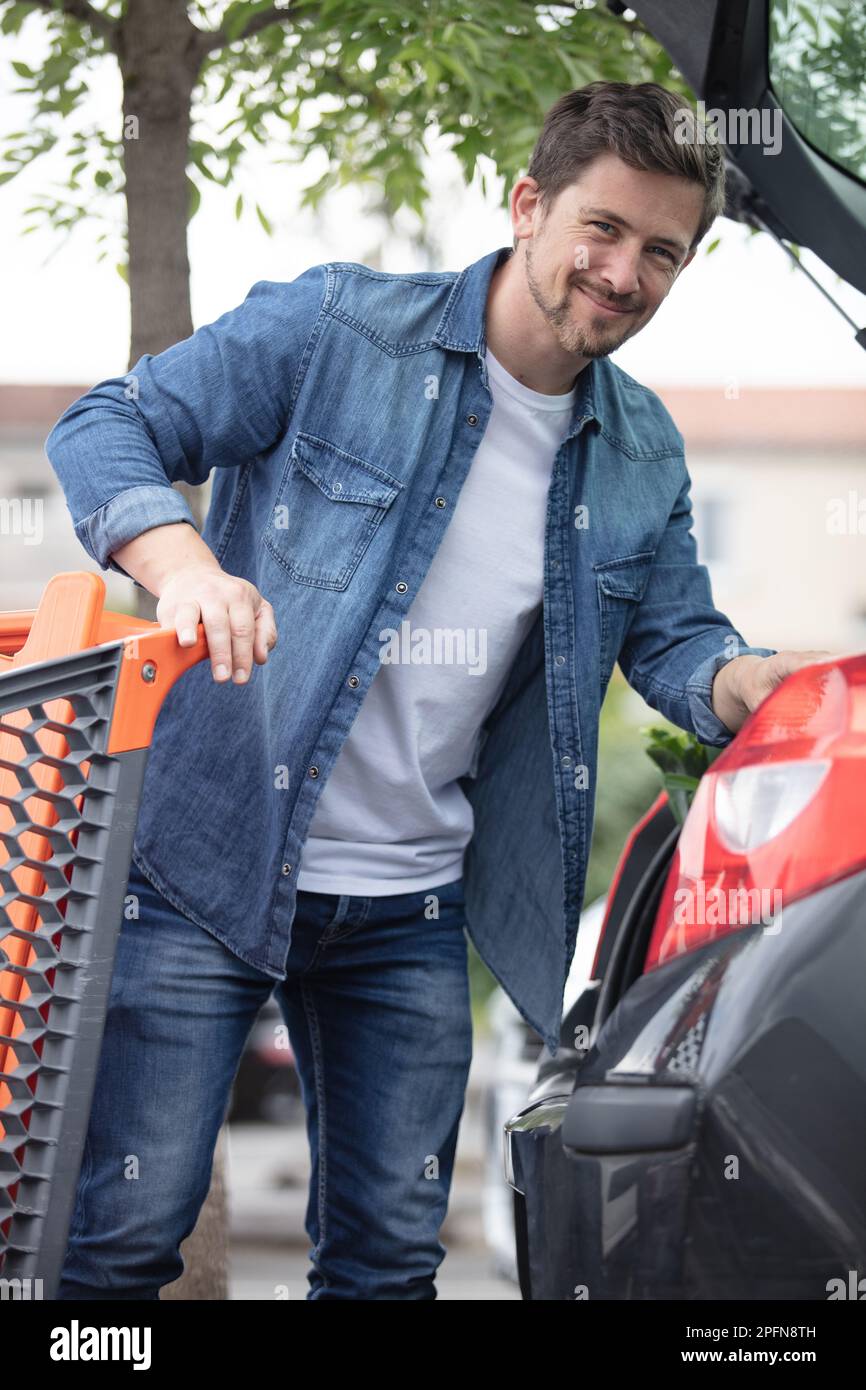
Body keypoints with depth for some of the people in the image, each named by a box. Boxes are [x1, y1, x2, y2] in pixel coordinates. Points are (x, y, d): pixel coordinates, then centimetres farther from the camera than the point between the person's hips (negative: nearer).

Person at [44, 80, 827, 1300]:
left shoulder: (644, 456, 8)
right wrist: (183, 564, -31)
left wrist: (753, 684, -13)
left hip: (412, 907, 5)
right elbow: (105, 429, -10)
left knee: (391, 1253, 9)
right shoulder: (335, 329, -9)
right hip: (212, 862, -5)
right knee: (128, 1228, -5)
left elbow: (676, 640, 11)